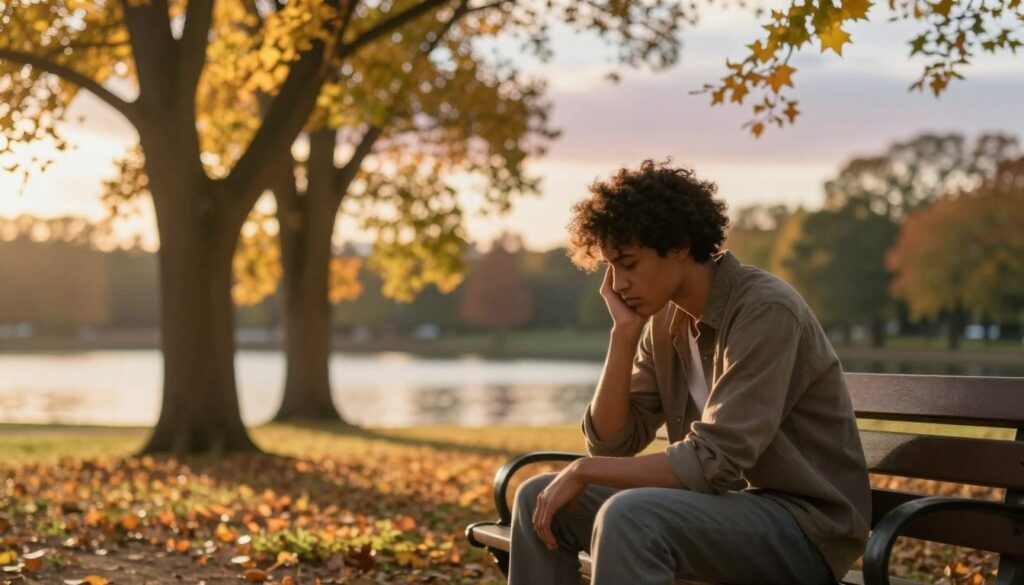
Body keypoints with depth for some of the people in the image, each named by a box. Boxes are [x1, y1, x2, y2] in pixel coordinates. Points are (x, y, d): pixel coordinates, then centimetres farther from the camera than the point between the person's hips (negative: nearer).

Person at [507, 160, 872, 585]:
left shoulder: (765, 311, -20)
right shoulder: (665, 319, 5)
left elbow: (714, 463, -26)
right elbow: (610, 443, 3)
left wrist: (584, 470, -18)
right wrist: (624, 332, -7)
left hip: (808, 527, -8)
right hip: (734, 504, 8)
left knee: (628, 516, -33)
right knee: (540, 499, 0)